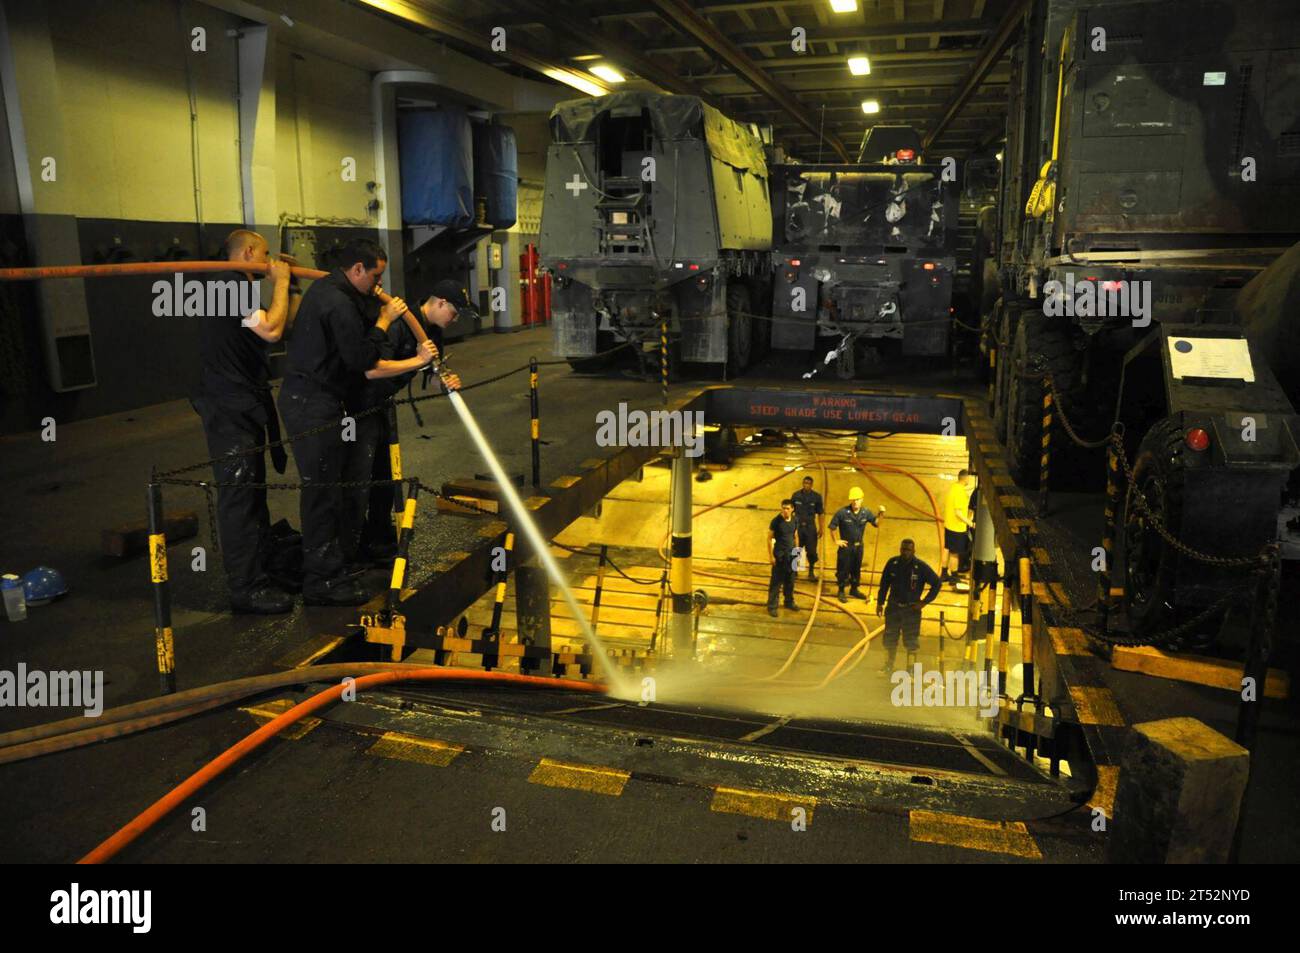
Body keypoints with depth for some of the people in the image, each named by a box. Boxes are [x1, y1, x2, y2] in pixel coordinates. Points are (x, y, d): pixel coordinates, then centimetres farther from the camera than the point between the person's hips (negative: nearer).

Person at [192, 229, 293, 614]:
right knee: (238, 495, -8)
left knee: (252, 490, 19)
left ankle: (262, 564, 32)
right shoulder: (230, 282, -14)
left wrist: (285, 284, 12)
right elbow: (271, 329, -23)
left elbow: (276, 326, 18)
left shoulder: (236, 285, 18)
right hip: (229, 408, -11)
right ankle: (246, 589, -3)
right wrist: (280, 283, -10)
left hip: (243, 404, 11)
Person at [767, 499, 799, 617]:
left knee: (790, 580, 17)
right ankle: (772, 606, 5)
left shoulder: (794, 520, 1)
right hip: (779, 555, -5)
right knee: (776, 581, -1)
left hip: (791, 554, 5)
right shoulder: (776, 521, -14)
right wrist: (771, 555, -13)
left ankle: (789, 602, 34)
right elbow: (769, 538, -11)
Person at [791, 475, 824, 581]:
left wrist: (821, 528, -1)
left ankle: (811, 572, 19)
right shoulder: (796, 495, -2)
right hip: (797, 526, 0)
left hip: (810, 527, 0)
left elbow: (821, 514, 2)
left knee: (812, 551, 3)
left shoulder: (817, 497, -3)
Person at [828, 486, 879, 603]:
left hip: (858, 546, 5)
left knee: (856, 569, 18)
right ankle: (841, 592, 18)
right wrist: (836, 540, -7)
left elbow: (876, 523, 2)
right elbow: (832, 527, -9)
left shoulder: (866, 512, -6)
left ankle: (854, 590, 34)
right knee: (843, 570, 3)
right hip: (845, 546, -4)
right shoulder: (842, 512, -19)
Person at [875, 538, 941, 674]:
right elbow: (884, 583, 4)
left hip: (911, 608, -3)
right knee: (890, 638, 15)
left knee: (911, 642, 4)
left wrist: (924, 601, -7)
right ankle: (890, 663, 37)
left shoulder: (921, 567, -15)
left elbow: (936, 583, -5)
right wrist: (880, 602, 5)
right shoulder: (892, 563, -8)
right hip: (893, 606, 3)